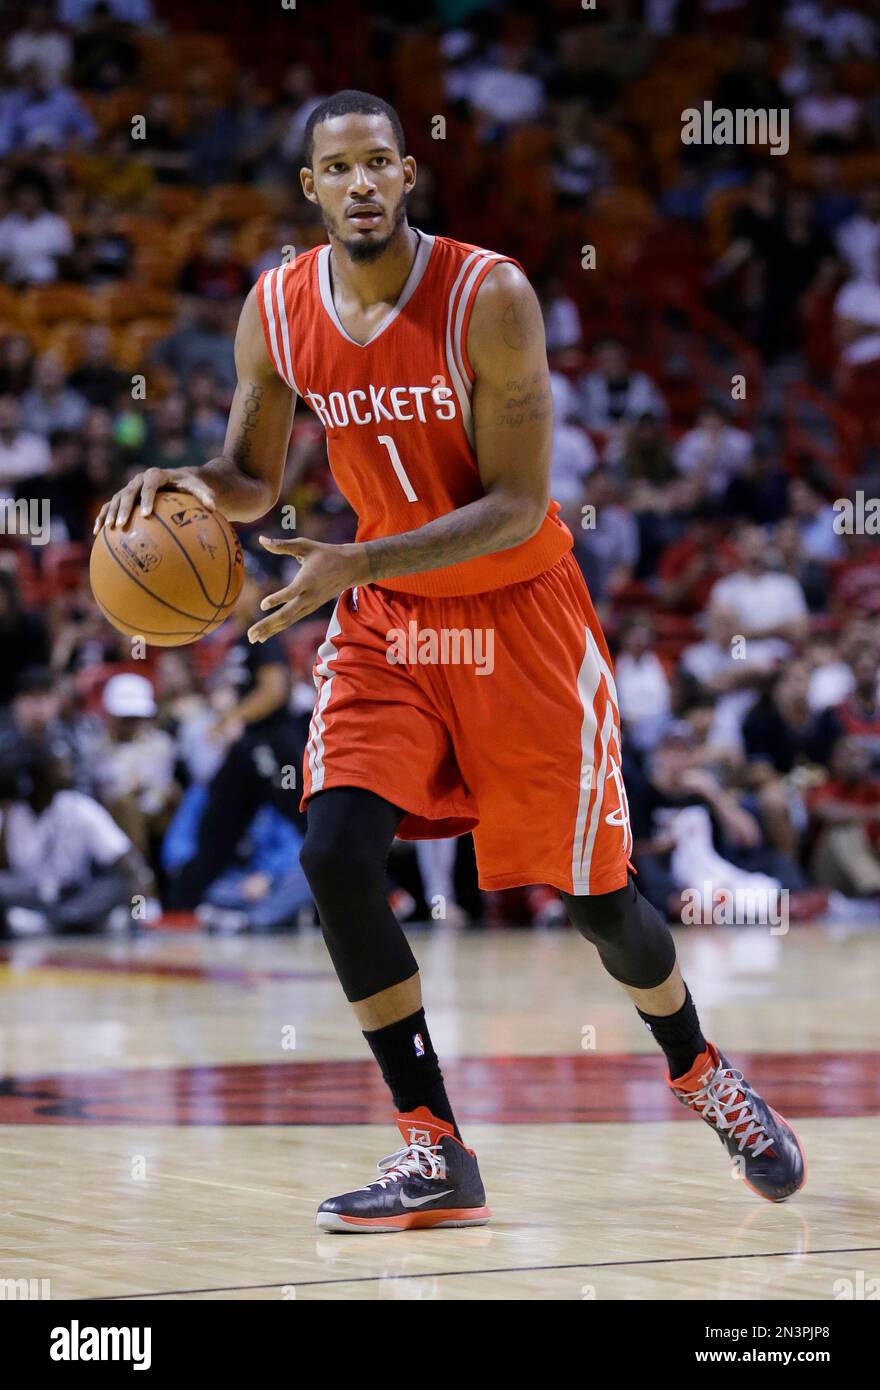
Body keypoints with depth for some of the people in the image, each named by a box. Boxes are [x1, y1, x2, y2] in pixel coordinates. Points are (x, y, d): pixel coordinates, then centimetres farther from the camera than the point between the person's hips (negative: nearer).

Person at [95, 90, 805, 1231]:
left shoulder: (489, 298, -21)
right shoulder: (276, 312, -7)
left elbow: (517, 508, -23)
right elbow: (255, 482, 7)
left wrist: (355, 565, -33)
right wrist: (189, 485, -18)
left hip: (518, 612, -4)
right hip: (384, 621, 4)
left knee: (592, 891, 4)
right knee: (335, 852, -17)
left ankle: (702, 1076, 35)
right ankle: (434, 1152, -7)